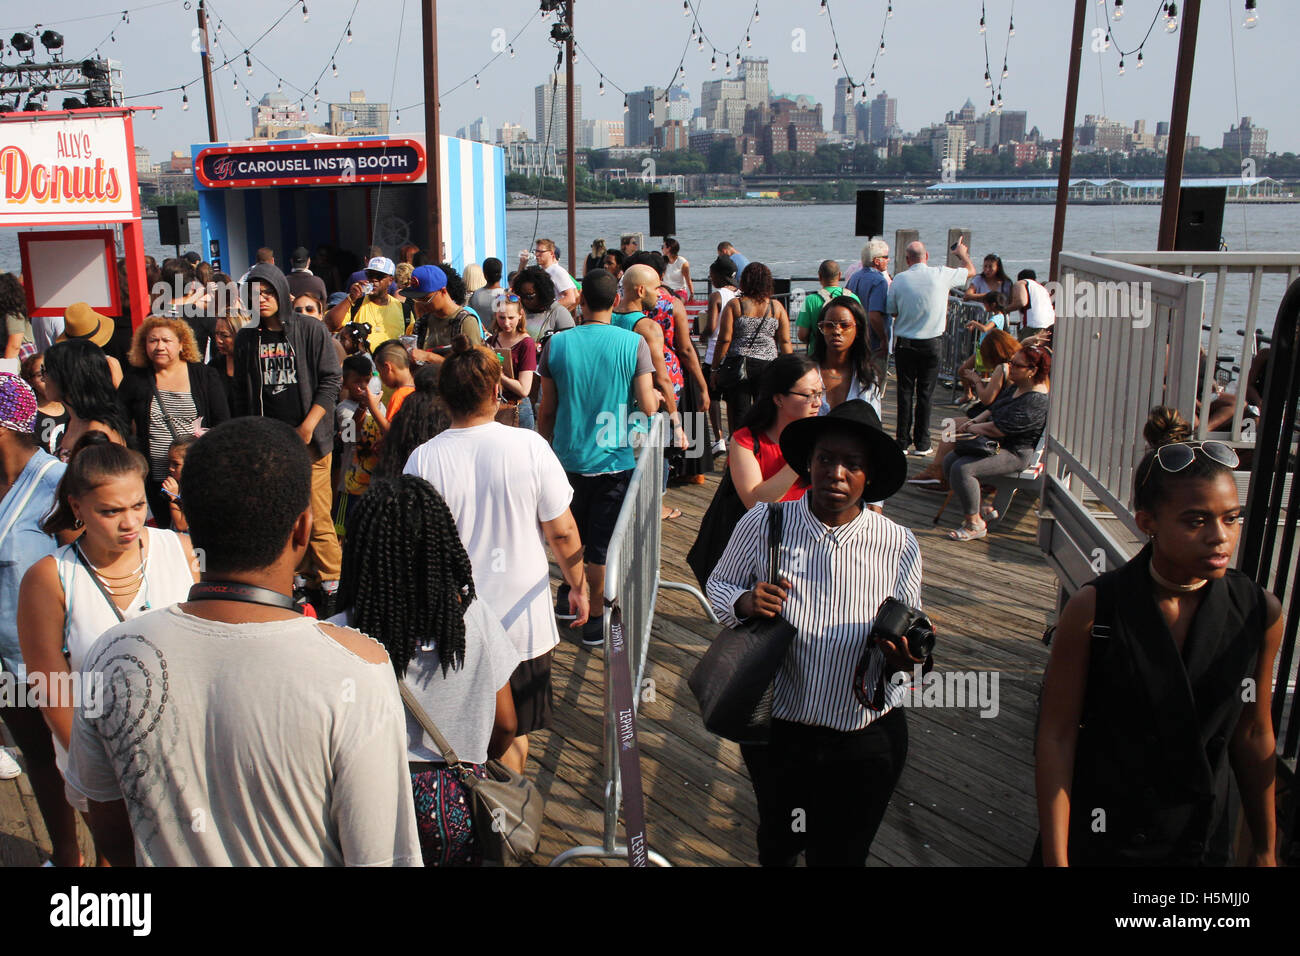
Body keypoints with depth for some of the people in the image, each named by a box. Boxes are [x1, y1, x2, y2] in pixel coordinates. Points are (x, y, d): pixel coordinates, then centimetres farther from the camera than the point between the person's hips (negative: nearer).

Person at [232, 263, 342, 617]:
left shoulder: (311, 330, 1)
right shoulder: (246, 338, 13)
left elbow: (331, 379, -2)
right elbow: (242, 394, 17)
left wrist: (308, 426, -9)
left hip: (309, 441, -4)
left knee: (316, 518, -8)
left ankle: (330, 588, 2)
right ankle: (307, 582, 15)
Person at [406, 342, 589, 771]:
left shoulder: (423, 459, -13)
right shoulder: (529, 446, -14)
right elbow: (562, 532, -9)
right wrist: (578, 586, 8)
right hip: (522, 621, 0)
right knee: (512, 730, 20)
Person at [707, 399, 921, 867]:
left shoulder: (898, 546, -11)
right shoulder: (762, 524, -13)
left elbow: (910, 633, 2)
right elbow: (718, 584, 3)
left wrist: (904, 657, -21)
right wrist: (744, 602, -19)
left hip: (865, 744, 0)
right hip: (775, 732, 1)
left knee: (842, 854, 19)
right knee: (779, 842, 25)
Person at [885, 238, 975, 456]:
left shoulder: (899, 279, -6)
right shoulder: (941, 274, -6)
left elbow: (891, 311, 1)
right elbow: (970, 271, 12)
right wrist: (963, 254, 32)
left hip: (904, 343, 0)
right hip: (931, 344, 0)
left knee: (905, 392, 8)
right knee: (925, 393, 7)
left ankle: (903, 442, 10)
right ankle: (921, 444, 11)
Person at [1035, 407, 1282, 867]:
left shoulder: (1261, 613, -9)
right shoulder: (1093, 610, -19)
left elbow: (1254, 737, 3)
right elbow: (1056, 737, -15)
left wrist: (1265, 849, 11)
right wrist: (1056, 858, -15)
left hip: (1203, 843, 3)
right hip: (1096, 840, -3)